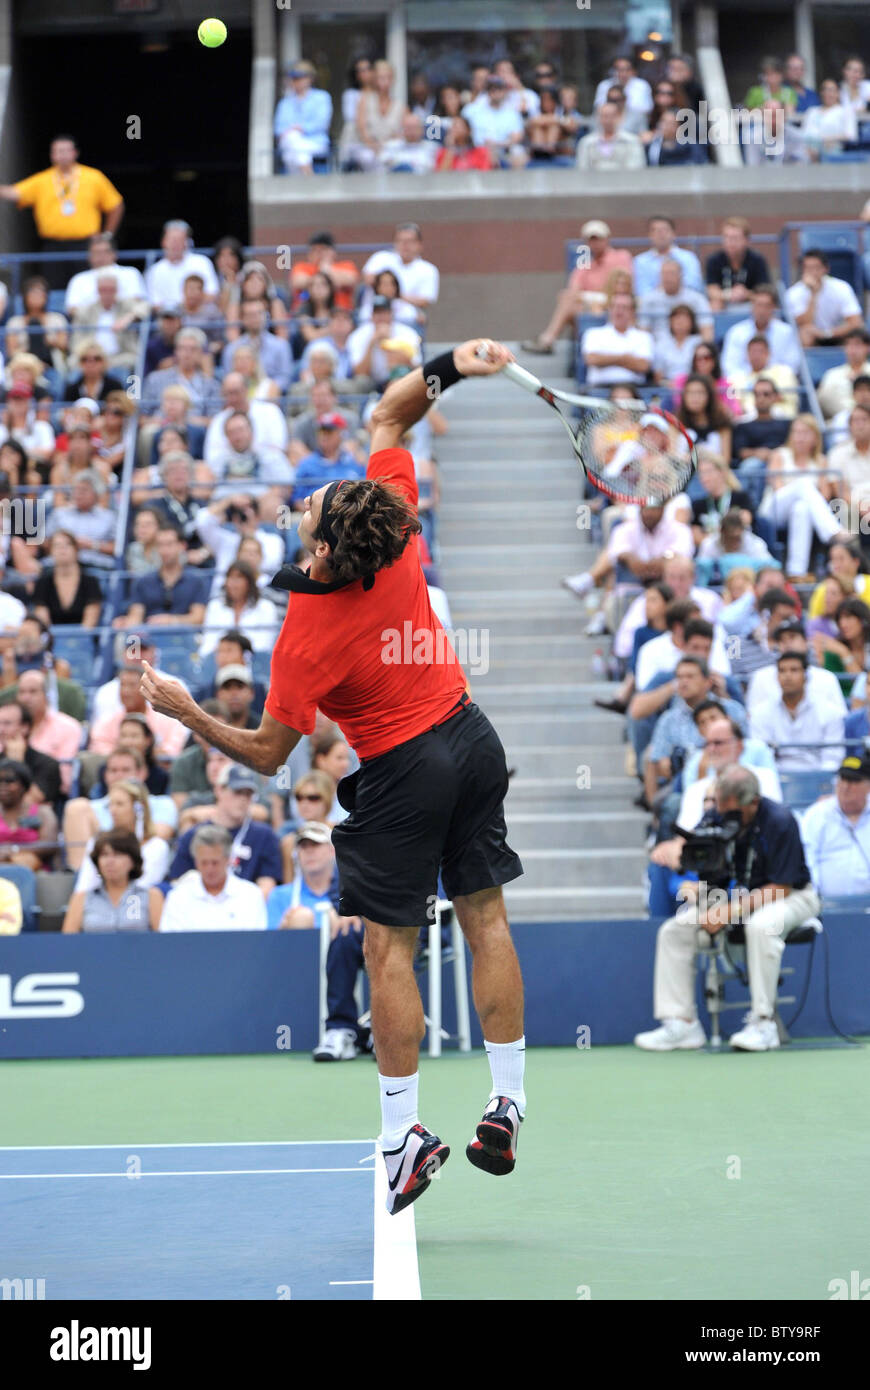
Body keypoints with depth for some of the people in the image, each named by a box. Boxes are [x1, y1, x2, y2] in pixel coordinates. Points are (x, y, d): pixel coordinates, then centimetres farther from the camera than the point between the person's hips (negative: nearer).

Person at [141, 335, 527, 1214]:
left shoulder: (306, 640, -25)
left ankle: (404, 1138, 3)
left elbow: (268, 755, -15)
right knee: (485, 919, 10)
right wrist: (445, 367, -11)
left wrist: (190, 715, -16)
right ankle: (507, 1109, 14)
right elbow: (388, 417, 1)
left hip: (404, 774, -6)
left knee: (389, 948, 2)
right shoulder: (394, 528, -13)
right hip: (471, 737, 7)